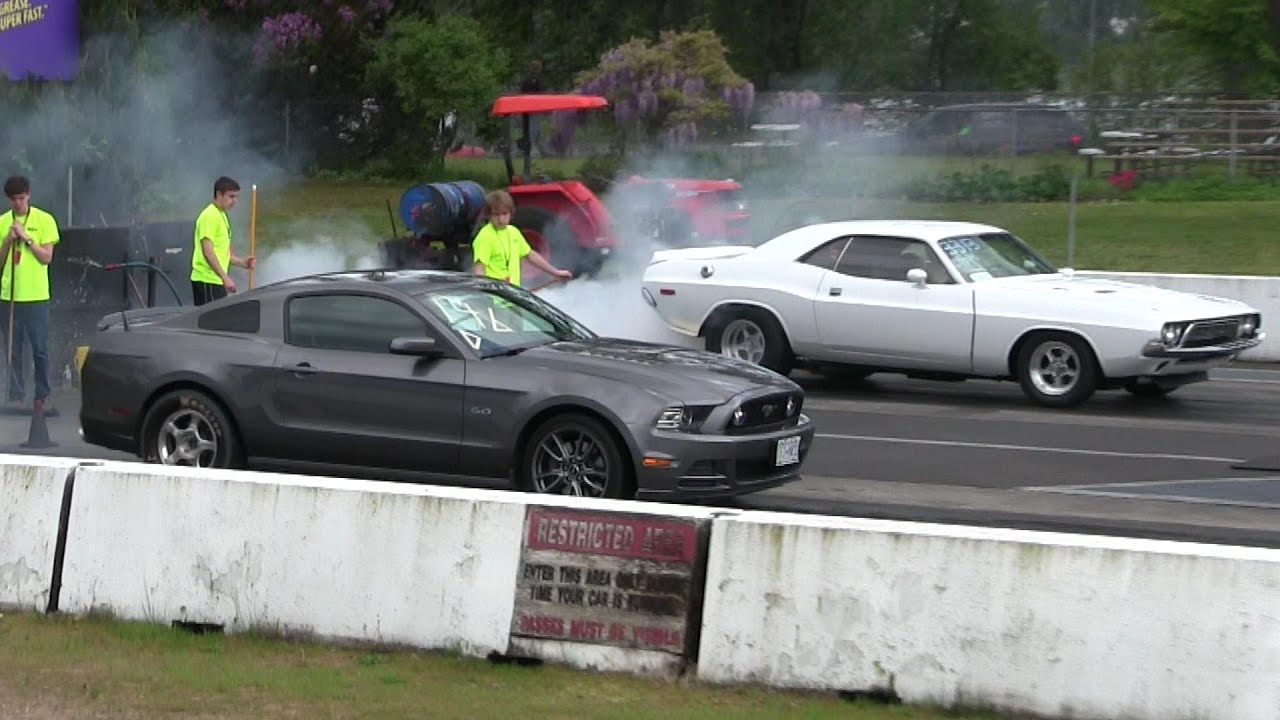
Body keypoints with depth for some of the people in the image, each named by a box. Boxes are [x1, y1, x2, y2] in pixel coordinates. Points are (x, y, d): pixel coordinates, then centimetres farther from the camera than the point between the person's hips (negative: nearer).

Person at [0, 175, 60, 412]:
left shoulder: (44, 220, 0)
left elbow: (47, 257, -5)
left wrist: (27, 238, -13)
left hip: (36, 296, -2)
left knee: (40, 350, 1)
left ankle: (42, 397, 7)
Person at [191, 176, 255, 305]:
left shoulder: (222, 216, 18)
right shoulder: (210, 216, -12)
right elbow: (208, 252, -19)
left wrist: (242, 262, 8)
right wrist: (225, 277, -21)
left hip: (216, 280, 10)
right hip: (207, 280, -10)